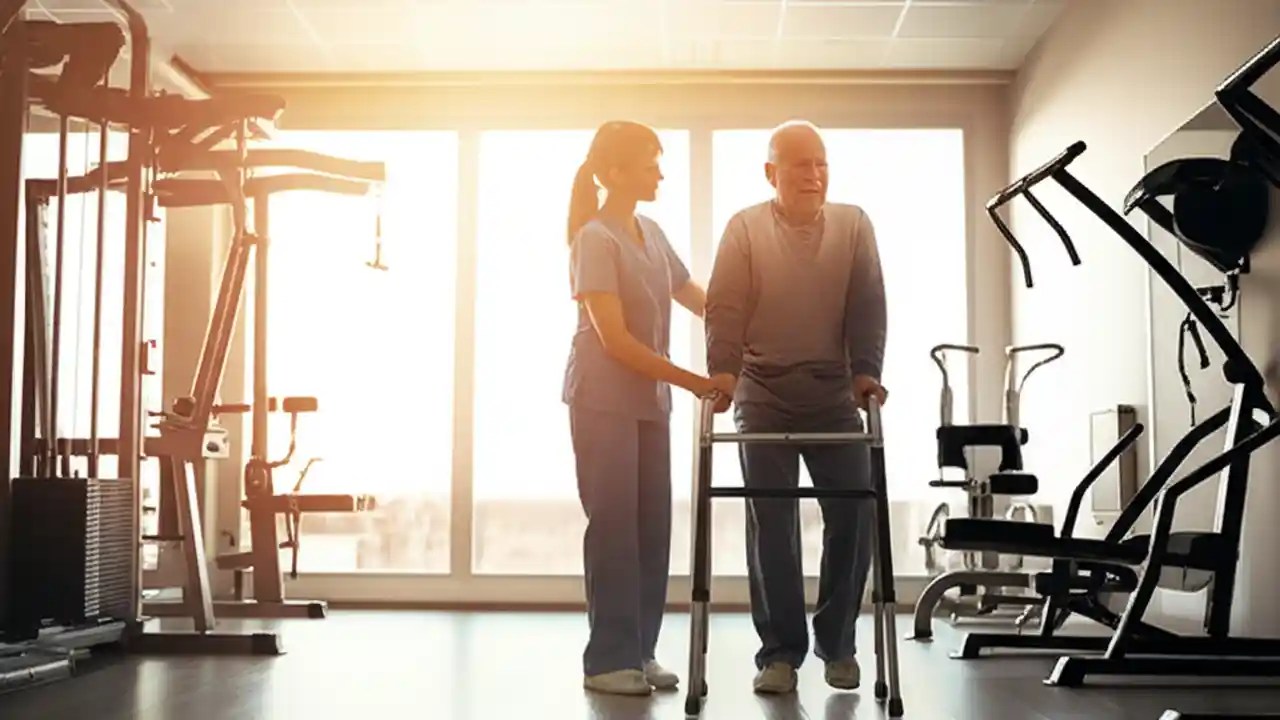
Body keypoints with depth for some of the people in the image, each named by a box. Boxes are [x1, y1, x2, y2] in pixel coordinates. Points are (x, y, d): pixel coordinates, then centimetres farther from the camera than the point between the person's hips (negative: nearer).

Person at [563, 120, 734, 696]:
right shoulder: (596, 238, -11)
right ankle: (609, 660, 2)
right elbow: (615, 339, -17)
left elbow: (699, 300, 20)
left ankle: (640, 651, 14)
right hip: (604, 399, -7)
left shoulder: (652, 235, 12)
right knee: (614, 526, -5)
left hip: (650, 399, 7)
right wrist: (694, 383, -18)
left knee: (652, 526, 6)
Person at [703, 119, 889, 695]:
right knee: (771, 522, -2)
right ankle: (780, 651, 7)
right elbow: (724, 309, -8)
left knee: (855, 514, -3)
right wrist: (721, 375, -20)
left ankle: (837, 641, 15)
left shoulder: (854, 224, 2)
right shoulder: (745, 228, -3)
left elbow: (867, 306, -1)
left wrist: (866, 371, -12)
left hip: (834, 392, 2)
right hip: (764, 394, -2)